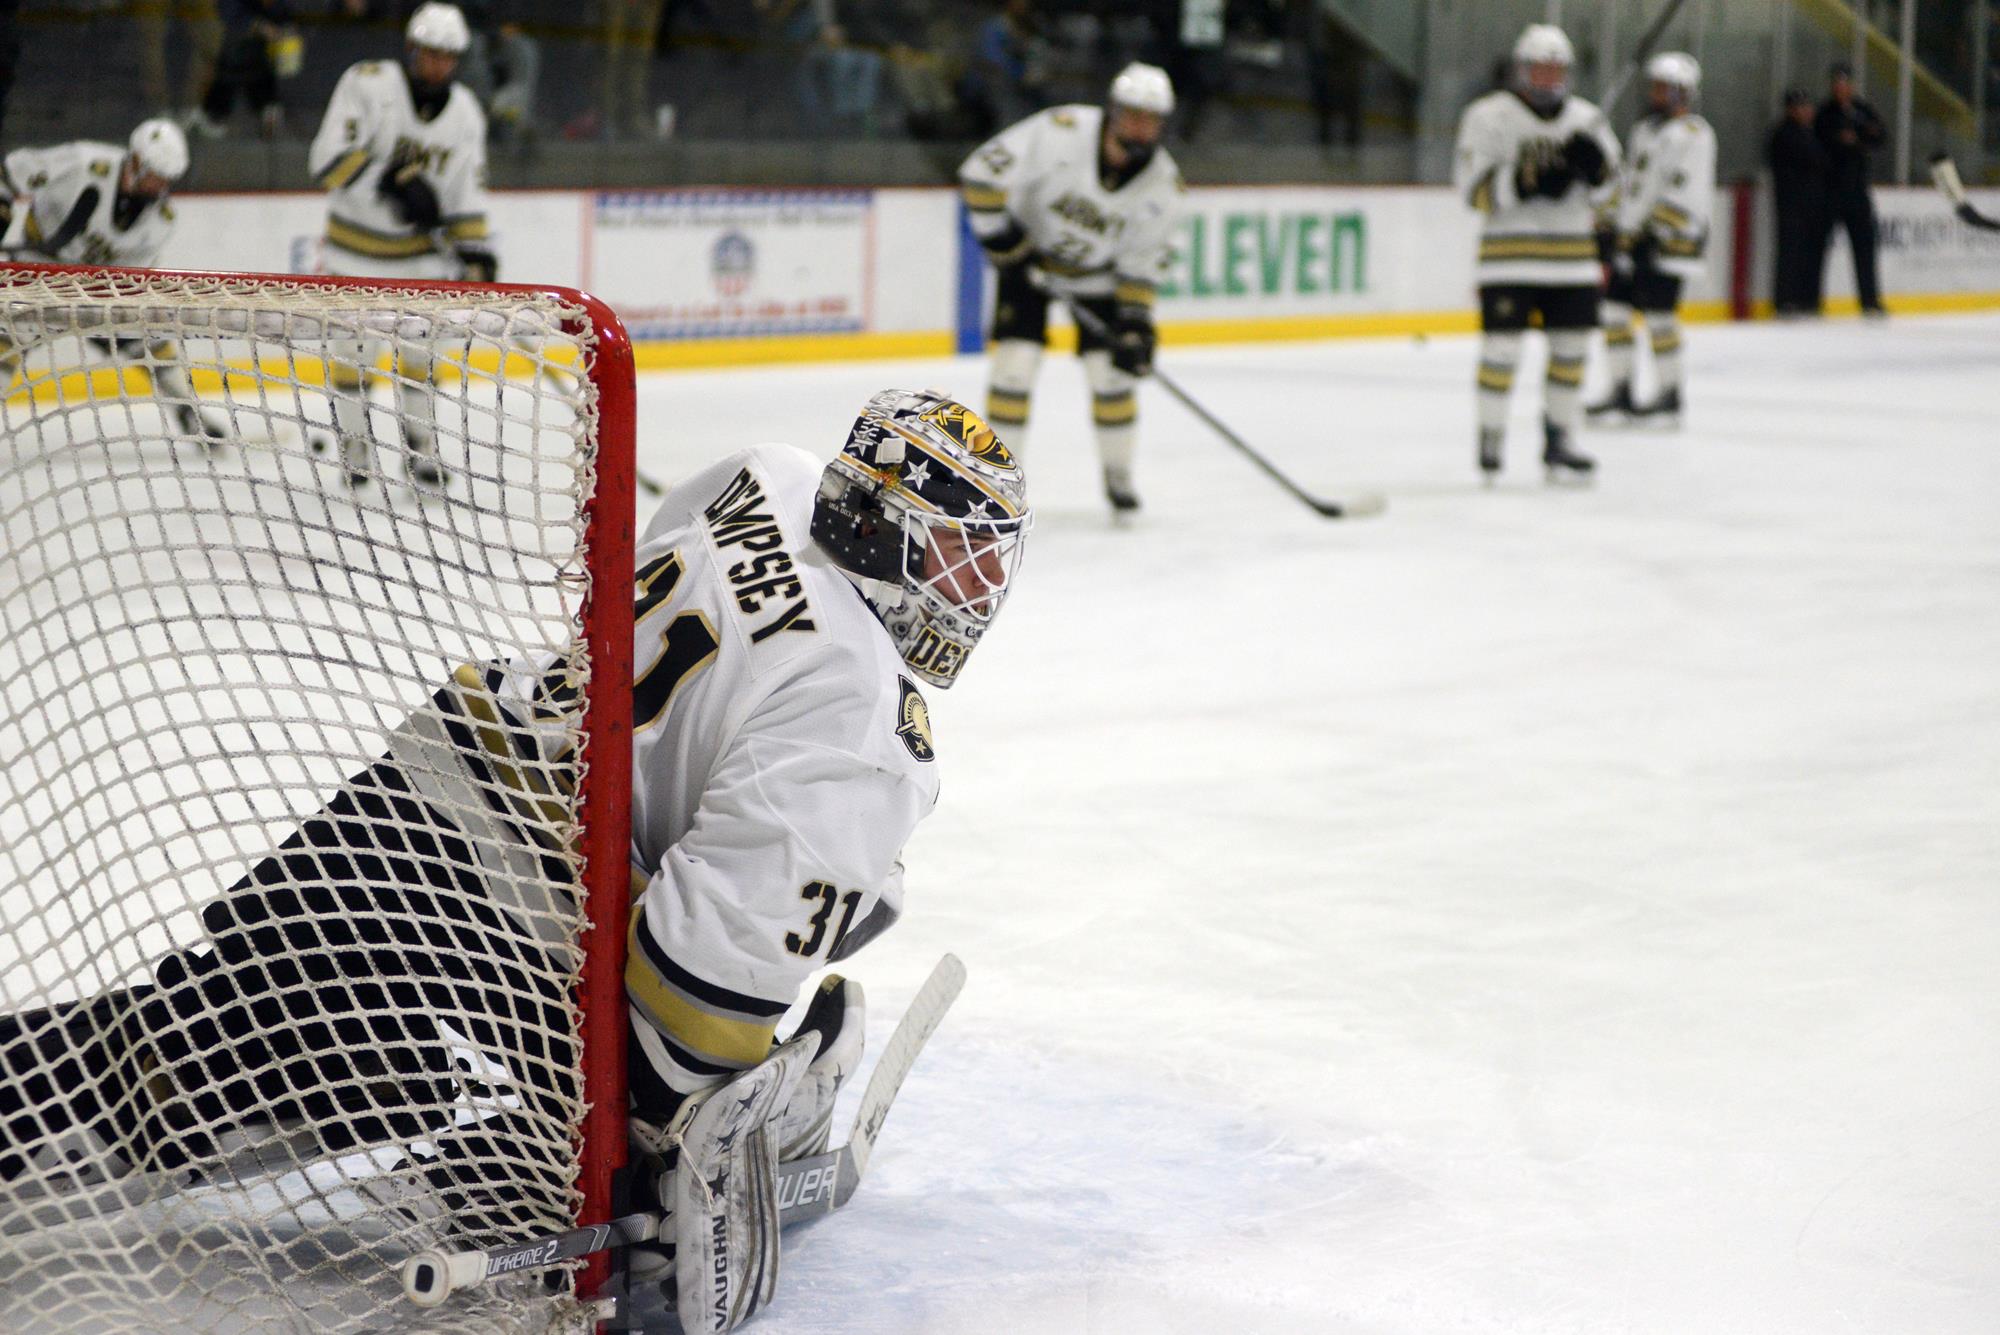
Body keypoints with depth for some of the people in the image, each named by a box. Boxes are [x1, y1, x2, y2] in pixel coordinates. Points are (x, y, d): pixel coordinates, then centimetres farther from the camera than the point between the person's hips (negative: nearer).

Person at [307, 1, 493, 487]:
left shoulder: (465, 112, -1)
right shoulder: (368, 84, -16)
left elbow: (466, 191, 7)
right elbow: (328, 157, -24)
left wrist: (477, 252, -3)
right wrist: (392, 183, -33)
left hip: (420, 250, 3)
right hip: (355, 243, -3)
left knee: (420, 350, 2)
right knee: (354, 351, 0)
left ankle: (420, 446, 16)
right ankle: (354, 445, 16)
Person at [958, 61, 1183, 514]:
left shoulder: (1162, 185, -16)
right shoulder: (1061, 132, -28)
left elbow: (1142, 263, -7)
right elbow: (982, 172, -24)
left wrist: (1136, 323, -14)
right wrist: (1001, 236, -22)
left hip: (1098, 274, 2)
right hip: (1028, 256, -2)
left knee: (1111, 370, -6)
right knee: (1015, 362, -12)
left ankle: (1118, 473, 15)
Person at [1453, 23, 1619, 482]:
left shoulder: (1585, 118, 10)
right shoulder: (1488, 117, -6)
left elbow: (1605, 182, 10)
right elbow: (1473, 187, -12)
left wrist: (1593, 163, -13)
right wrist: (1529, 182, -24)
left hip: (1572, 256, 5)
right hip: (1510, 253, -5)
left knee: (1571, 347, 7)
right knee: (1502, 346, -8)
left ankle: (1559, 442, 17)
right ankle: (1490, 440, 3)